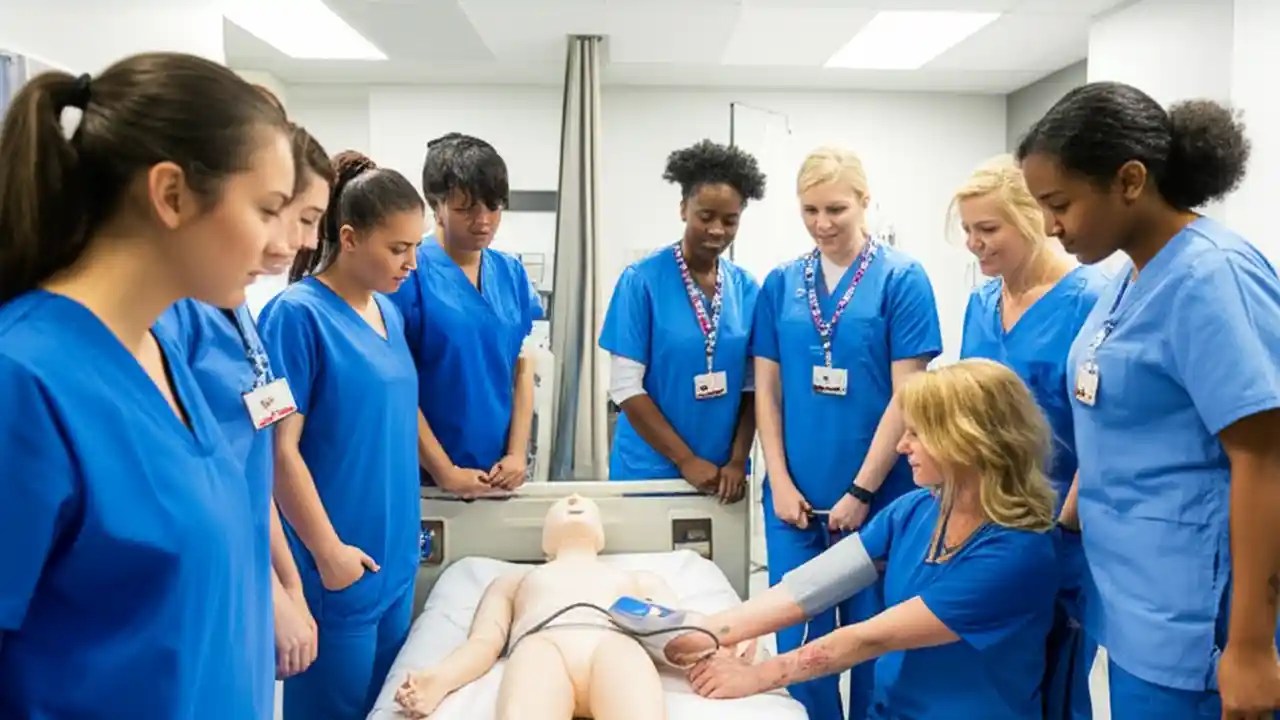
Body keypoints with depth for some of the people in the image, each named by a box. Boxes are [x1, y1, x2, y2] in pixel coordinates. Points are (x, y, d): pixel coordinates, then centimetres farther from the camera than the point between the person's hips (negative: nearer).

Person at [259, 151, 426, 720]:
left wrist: (403, 536, 15)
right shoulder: (297, 315, -16)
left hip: (395, 557, 7)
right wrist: (328, 551, -14)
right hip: (338, 563, -7)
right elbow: (280, 450, -17)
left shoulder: (388, 313, 6)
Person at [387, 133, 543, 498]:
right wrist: (445, 472, -13)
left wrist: (517, 455, -4)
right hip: (426, 476, -4)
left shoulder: (512, 273, 4)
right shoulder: (409, 272, -10)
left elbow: (524, 371, 6)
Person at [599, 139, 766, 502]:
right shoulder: (642, 280, -9)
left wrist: (737, 460, -6)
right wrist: (686, 460, -11)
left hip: (724, 473, 3)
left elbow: (752, 386, 5)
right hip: (651, 468, -3)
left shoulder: (747, 288, 2)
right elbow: (625, 387, -11)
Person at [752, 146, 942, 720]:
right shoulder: (781, 284, 5)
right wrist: (780, 482, -2)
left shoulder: (902, 278, -5)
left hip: (878, 496, -2)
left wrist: (861, 490, -10)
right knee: (800, 643, 10)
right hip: (795, 496, 3)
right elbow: (767, 389, 6)